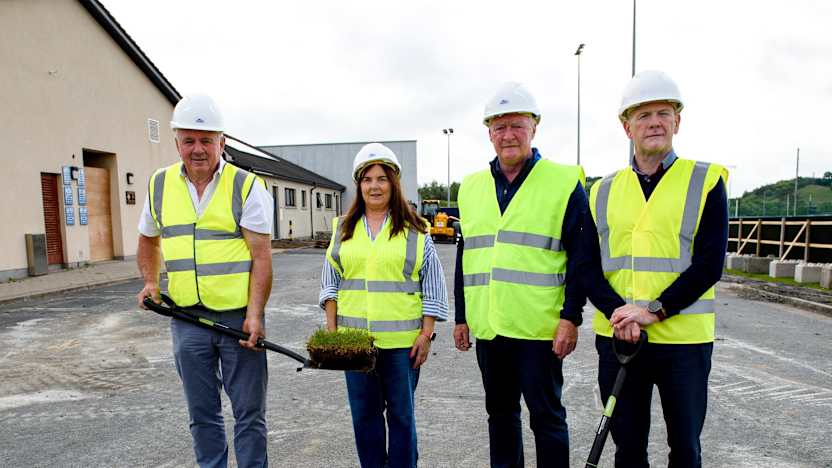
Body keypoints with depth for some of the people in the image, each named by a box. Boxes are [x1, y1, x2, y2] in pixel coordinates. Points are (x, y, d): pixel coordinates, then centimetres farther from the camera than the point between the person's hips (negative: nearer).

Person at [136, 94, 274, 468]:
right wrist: (150, 282, 7)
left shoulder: (247, 186, -8)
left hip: (238, 317, -4)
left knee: (249, 413, 7)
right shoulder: (160, 185, 6)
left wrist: (254, 314, -20)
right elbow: (148, 241, 22)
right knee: (202, 415, 18)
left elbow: (261, 256, -12)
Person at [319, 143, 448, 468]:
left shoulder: (415, 230, -1)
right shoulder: (343, 229, 8)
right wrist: (331, 330, 4)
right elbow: (330, 283, 11)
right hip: (354, 339, 3)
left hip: (402, 340, -3)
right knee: (364, 413, 14)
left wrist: (426, 334, -5)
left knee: (402, 413, 9)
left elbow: (433, 287, 0)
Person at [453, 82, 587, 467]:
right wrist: (461, 316, 12)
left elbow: (581, 257, -6)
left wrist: (571, 317, -12)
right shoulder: (471, 187, 10)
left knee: (547, 415, 8)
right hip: (488, 327, 5)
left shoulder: (565, 182, -4)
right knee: (500, 413, 19)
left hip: (540, 329, -5)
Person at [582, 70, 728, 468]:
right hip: (616, 337, 2)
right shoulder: (603, 191, 6)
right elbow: (588, 267, 1)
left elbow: (710, 264, -10)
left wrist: (655, 311, -19)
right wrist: (617, 312, -16)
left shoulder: (706, 181, -1)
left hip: (684, 340, -2)